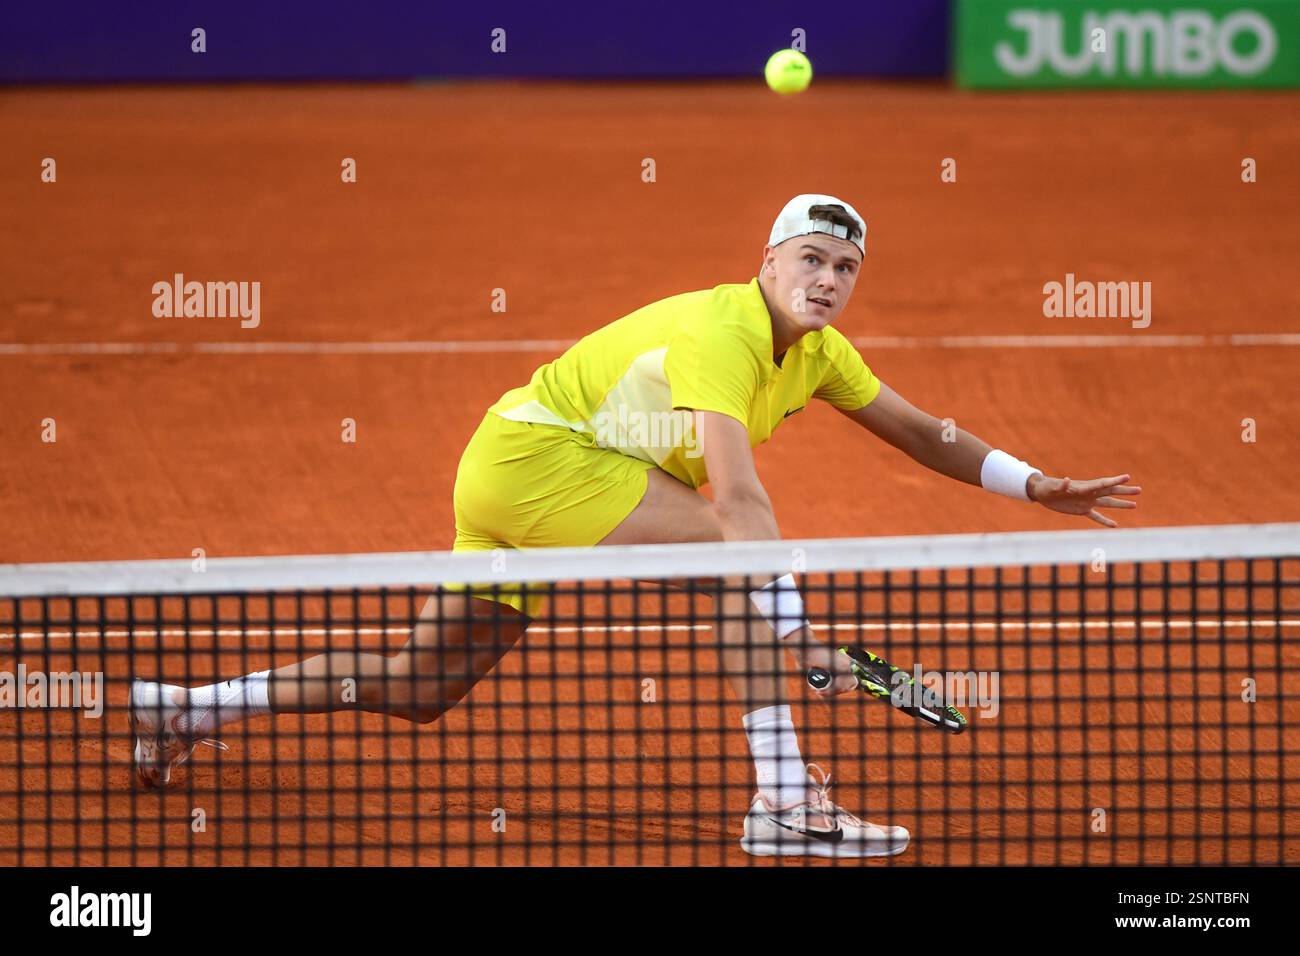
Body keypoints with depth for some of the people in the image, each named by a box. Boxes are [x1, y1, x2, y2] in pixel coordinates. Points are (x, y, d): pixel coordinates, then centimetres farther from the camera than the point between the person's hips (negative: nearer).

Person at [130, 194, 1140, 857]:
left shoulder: (817, 350, 6)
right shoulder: (721, 332, -23)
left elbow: (921, 432, 19)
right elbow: (737, 498, -34)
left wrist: (1034, 483, 12)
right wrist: (796, 627, -42)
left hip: (505, 484, 10)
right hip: (533, 453, -10)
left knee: (416, 688, 14)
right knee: (738, 559, -22)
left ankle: (186, 707, 21)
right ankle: (785, 799, -26)